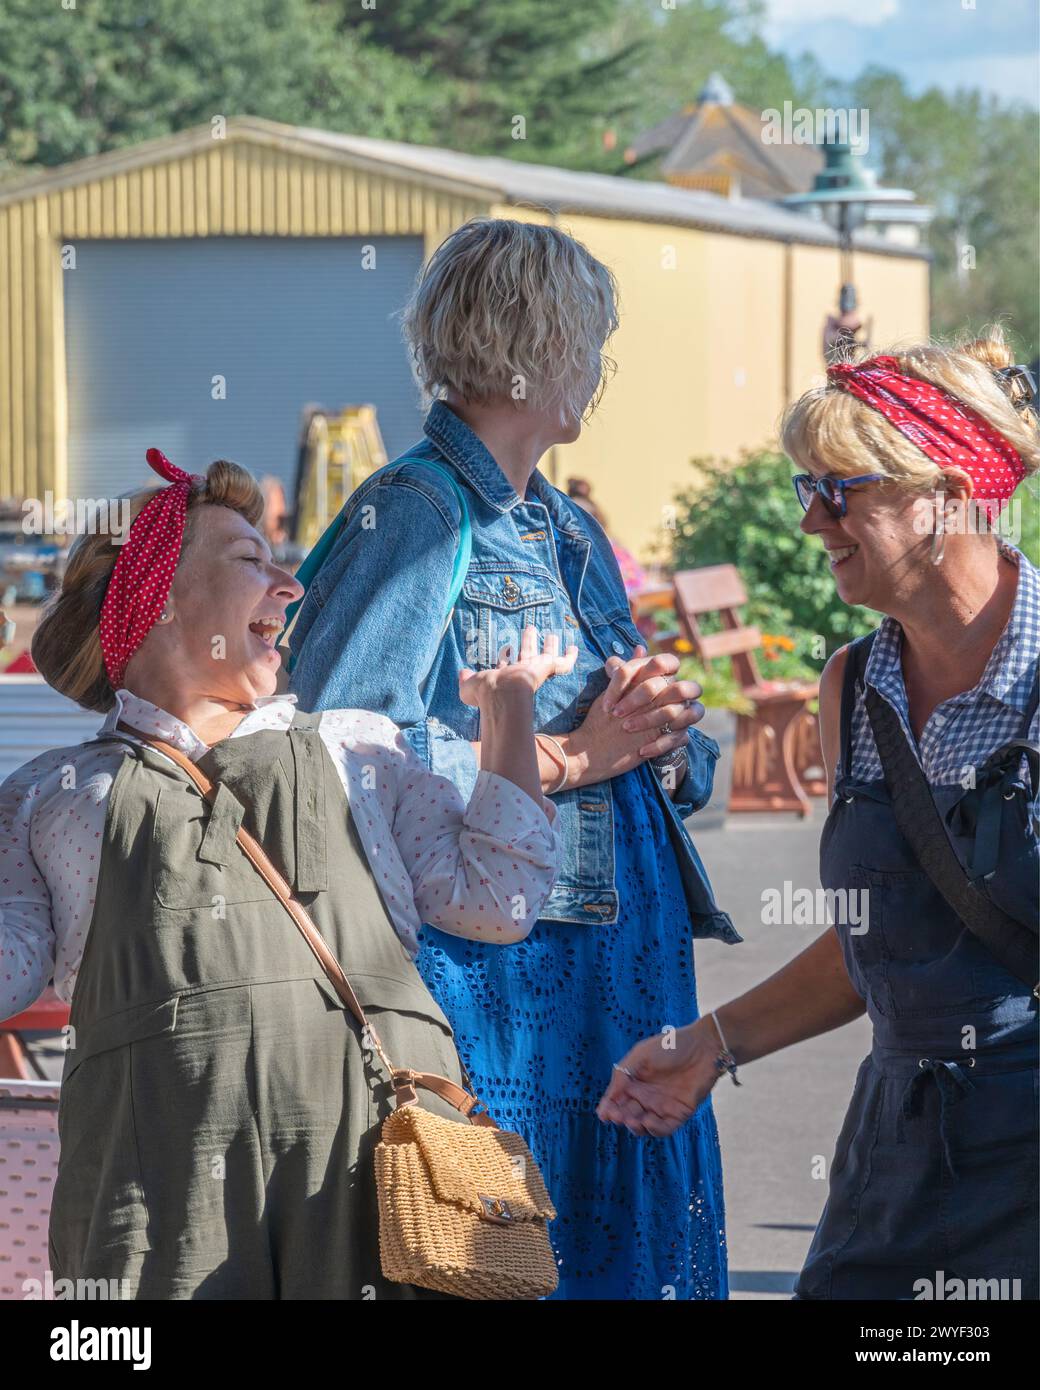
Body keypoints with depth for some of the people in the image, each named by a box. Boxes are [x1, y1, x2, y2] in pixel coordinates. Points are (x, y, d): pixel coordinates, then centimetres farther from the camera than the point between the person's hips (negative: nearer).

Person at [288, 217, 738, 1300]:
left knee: (636, 1245, 6)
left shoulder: (569, 531, 20)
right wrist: (563, 758, -15)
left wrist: (659, 736, -3)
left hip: (630, 970, 8)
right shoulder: (416, 513, -7)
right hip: (489, 976, -8)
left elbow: (681, 759, 22)